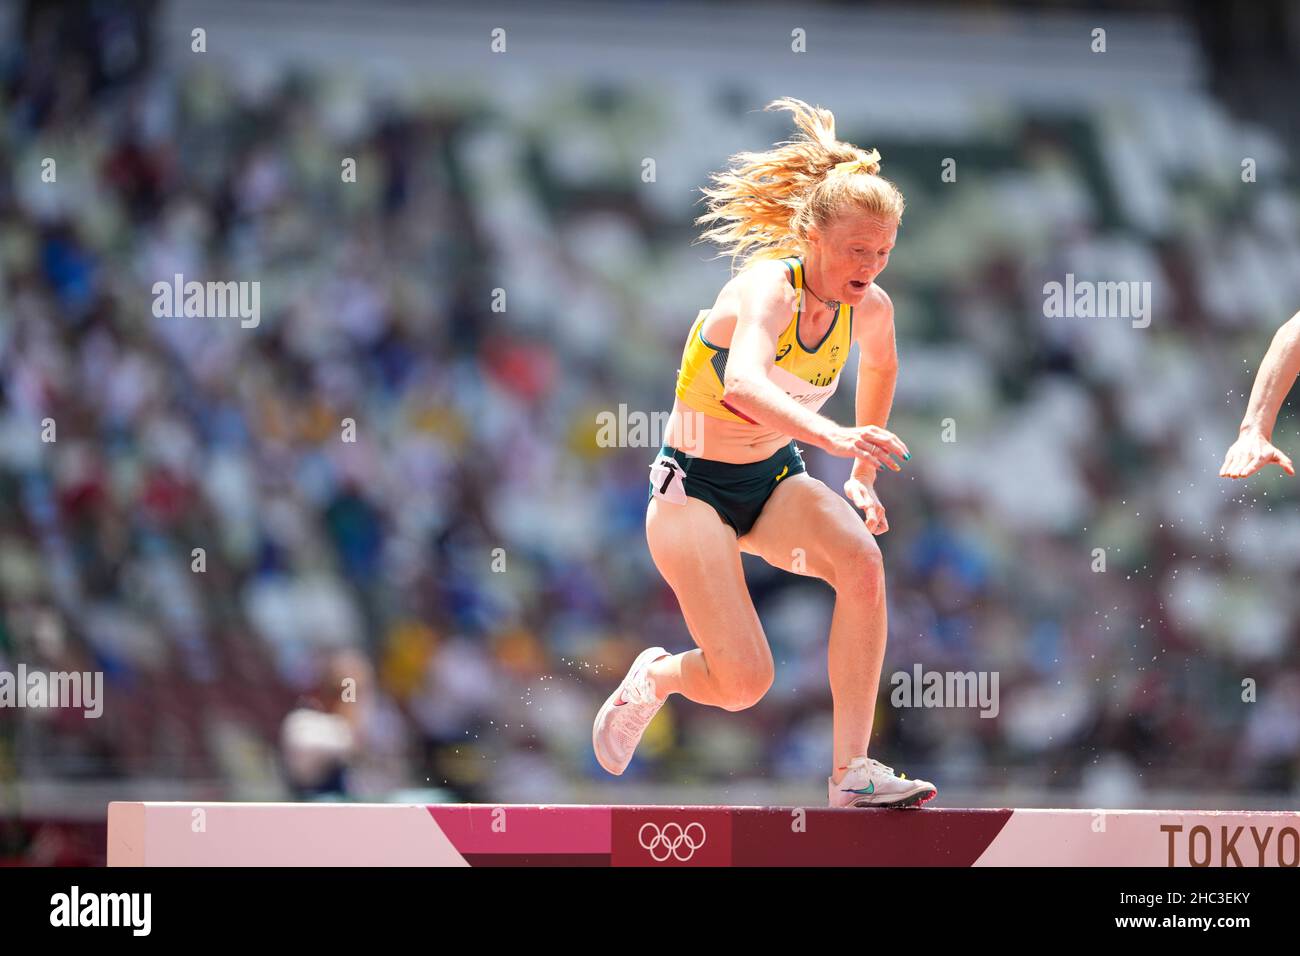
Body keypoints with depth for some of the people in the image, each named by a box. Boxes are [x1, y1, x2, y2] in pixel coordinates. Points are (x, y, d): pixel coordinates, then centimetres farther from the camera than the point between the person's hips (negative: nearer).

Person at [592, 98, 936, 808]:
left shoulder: (870, 308, -5)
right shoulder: (768, 289, -26)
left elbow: (879, 367, 22)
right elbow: (744, 385, -48)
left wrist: (863, 476, 21)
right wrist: (834, 434, -63)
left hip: (775, 481, 6)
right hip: (694, 485, -5)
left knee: (861, 562, -29)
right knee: (743, 683, -18)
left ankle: (851, 774, -25)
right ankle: (654, 678, 20)